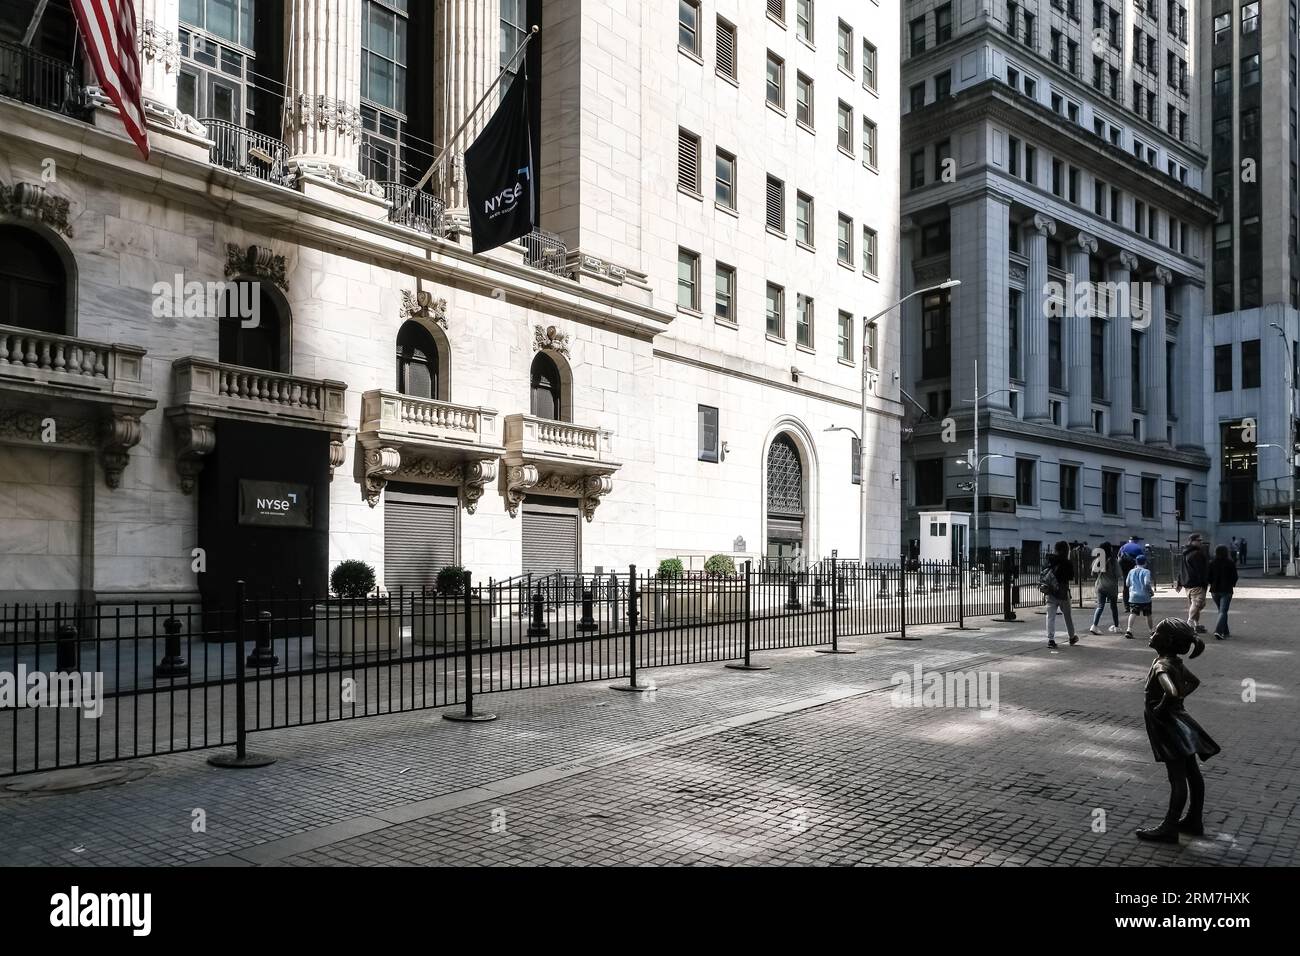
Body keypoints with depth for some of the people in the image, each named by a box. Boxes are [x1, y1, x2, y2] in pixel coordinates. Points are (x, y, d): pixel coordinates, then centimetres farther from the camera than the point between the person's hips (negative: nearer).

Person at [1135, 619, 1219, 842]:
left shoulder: (1161, 665, -25)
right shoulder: (1175, 662, 3)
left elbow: (1171, 692, -42)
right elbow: (1194, 681, 20)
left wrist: (1160, 708, -26)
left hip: (1169, 726, -9)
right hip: (1179, 723, 9)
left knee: (1177, 779, -2)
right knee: (1192, 774, 16)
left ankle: (1169, 829, 7)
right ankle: (1194, 821, 30)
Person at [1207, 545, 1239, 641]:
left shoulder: (1212, 563, -2)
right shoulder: (1230, 563, -7)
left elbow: (1207, 577, -3)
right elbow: (1235, 577, -3)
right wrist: (1232, 584, 17)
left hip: (1215, 590, 3)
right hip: (1226, 591, -3)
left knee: (1221, 611, 18)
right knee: (1223, 612, -6)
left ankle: (1225, 632, 23)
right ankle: (1218, 631, -24)